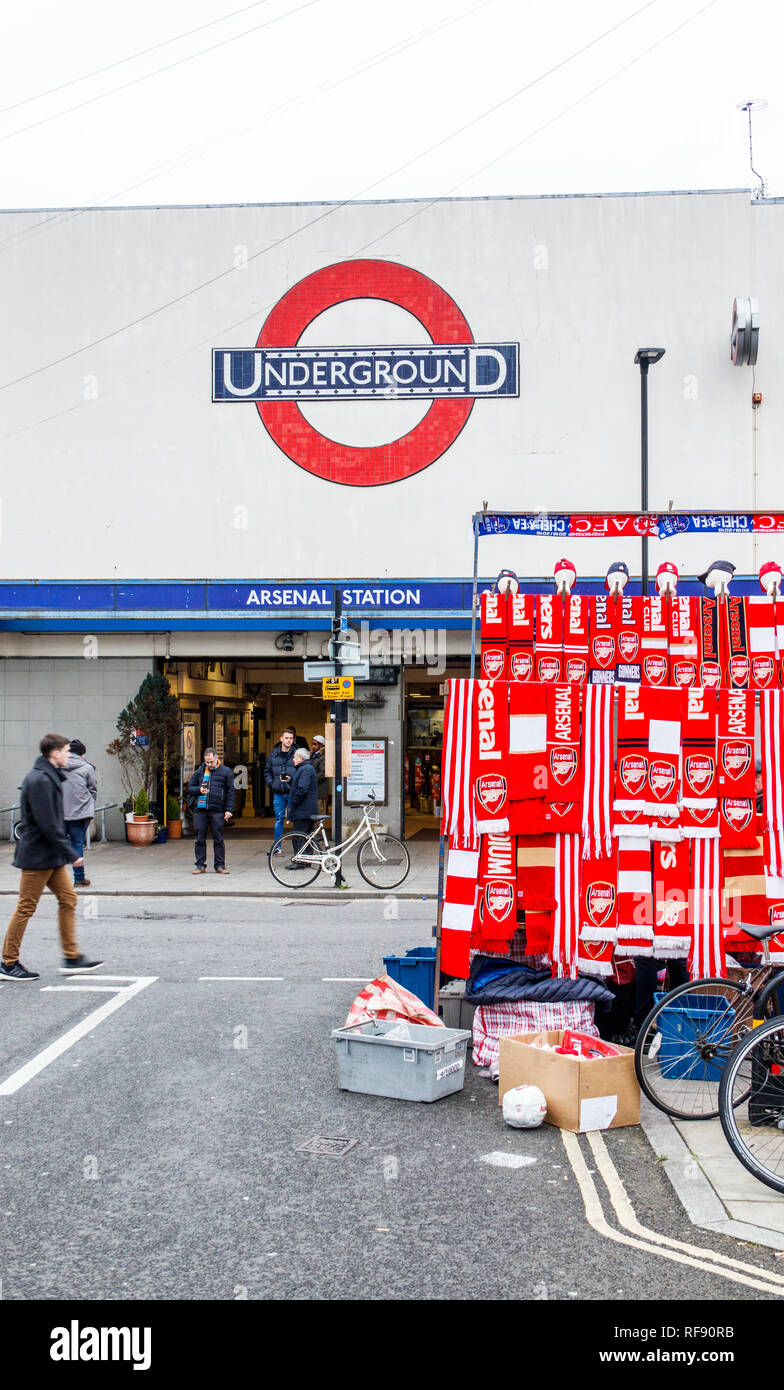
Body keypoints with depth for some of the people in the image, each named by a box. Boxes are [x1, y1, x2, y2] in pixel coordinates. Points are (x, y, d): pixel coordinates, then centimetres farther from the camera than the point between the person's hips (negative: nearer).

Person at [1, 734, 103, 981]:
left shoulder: (49, 776, 13)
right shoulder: (39, 780, -19)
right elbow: (47, 825, -23)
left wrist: (66, 852, 16)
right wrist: (71, 854, -20)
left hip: (51, 856, 10)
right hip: (38, 856, -10)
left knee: (68, 899, 9)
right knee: (26, 908, -1)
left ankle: (72, 957, 14)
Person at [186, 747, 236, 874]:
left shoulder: (226, 771, 5)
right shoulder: (199, 771, 13)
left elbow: (230, 791, 3)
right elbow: (189, 788, 16)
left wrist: (229, 810, -5)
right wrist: (199, 790, -6)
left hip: (217, 811, -2)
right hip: (200, 810, 2)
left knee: (218, 839, 2)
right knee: (200, 839, 4)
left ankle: (220, 865, 9)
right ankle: (200, 865, 11)